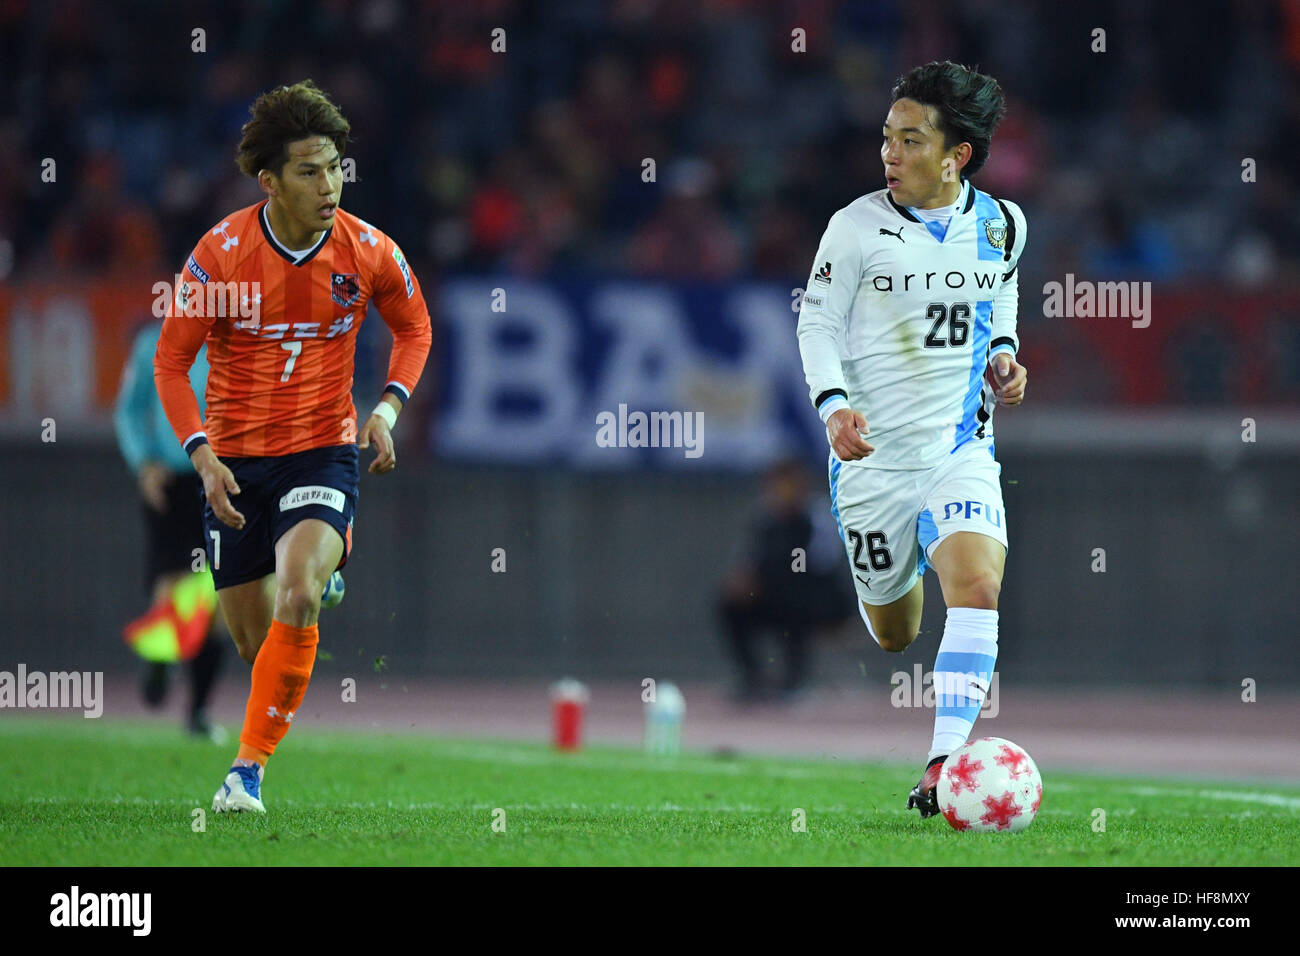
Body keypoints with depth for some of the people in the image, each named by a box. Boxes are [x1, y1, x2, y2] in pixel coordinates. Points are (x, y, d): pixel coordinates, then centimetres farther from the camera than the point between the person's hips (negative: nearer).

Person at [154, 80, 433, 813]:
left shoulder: (368, 252, -7)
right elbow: (172, 360, -2)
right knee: (254, 637, 5)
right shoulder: (222, 253, -11)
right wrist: (203, 456, -14)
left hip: (324, 451, -1)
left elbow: (414, 327, 13)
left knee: (298, 597, -26)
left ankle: (250, 766, -19)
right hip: (237, 464, 1)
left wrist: (389, 408, -4)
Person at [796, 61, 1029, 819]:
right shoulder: (857, 228, -10)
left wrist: (1003, 353, 3)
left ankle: (945, 767, -25)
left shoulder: (1001, 225, 0)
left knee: (978, 589, -25)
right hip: (874, 458, 0)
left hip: (961, 451, 1)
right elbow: (818, 321, -1)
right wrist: (833, 404, -17)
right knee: (894, 636, 13)